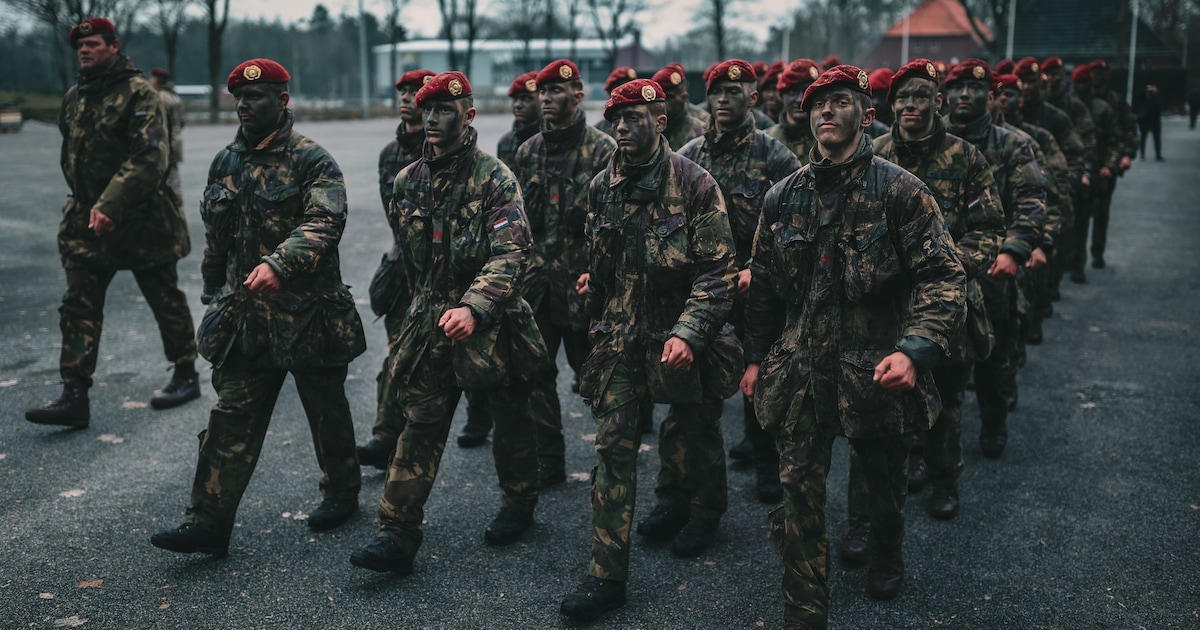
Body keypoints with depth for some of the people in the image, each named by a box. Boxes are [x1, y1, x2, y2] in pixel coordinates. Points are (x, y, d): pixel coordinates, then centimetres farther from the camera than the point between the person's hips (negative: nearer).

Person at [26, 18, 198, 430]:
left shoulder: (138, 94, -12)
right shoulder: (74, 97, 10)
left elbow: (150, 158, -23)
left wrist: (111, 206, -31)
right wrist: (86, 205, 16)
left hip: (142, 223, -6)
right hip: (87, 219, 6)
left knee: (166, 301, 8)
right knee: (79, 307, -1)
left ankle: (186, 377, 25)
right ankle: (74, 396, -1)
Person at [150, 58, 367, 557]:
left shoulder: (312, 161, -9)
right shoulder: (225, 163, 11)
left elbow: (323, 224, -24)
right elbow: (215, 239, 20)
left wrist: (277, 264, -38)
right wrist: (214, 298, 22)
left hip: (308, 314, -5)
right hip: (246, 318, 5)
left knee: (327, 410, 12)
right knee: (231, 418, 0)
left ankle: (341, 492, 33)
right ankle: (209, 522, 2)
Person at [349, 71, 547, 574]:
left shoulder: (495, 178, -12)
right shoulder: (408, 181, 6)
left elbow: (509, 254, -22)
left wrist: (472, 307, -35)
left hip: (490, 322, -4)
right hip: (430, 323, 4)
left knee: (510, 418, 13)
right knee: (421, 423, 0)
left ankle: (519, 504, 36)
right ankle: (397, 535, 0)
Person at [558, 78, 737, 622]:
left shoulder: (694, 184, -12)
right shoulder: (602, 187, 3)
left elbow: (717, 272, -15)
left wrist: (687, 333, -24)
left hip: (681, 340, -3)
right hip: (619, 339, 3)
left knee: (696, 440, 15)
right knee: (614, 448, -2)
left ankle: (706, 514, 46)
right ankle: (607, 575, 1)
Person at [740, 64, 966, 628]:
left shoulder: (899, 191, -10)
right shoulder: (784, 198, 2)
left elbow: (943, 277, -15)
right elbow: (763, 285, 13)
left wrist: (915, 350, -28)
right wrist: (756, 357, 15)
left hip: (878, 368, -2)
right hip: (801, 372, 2)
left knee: (885, 484, 20)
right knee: (799, 492, -1)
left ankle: (887, 555, 51)